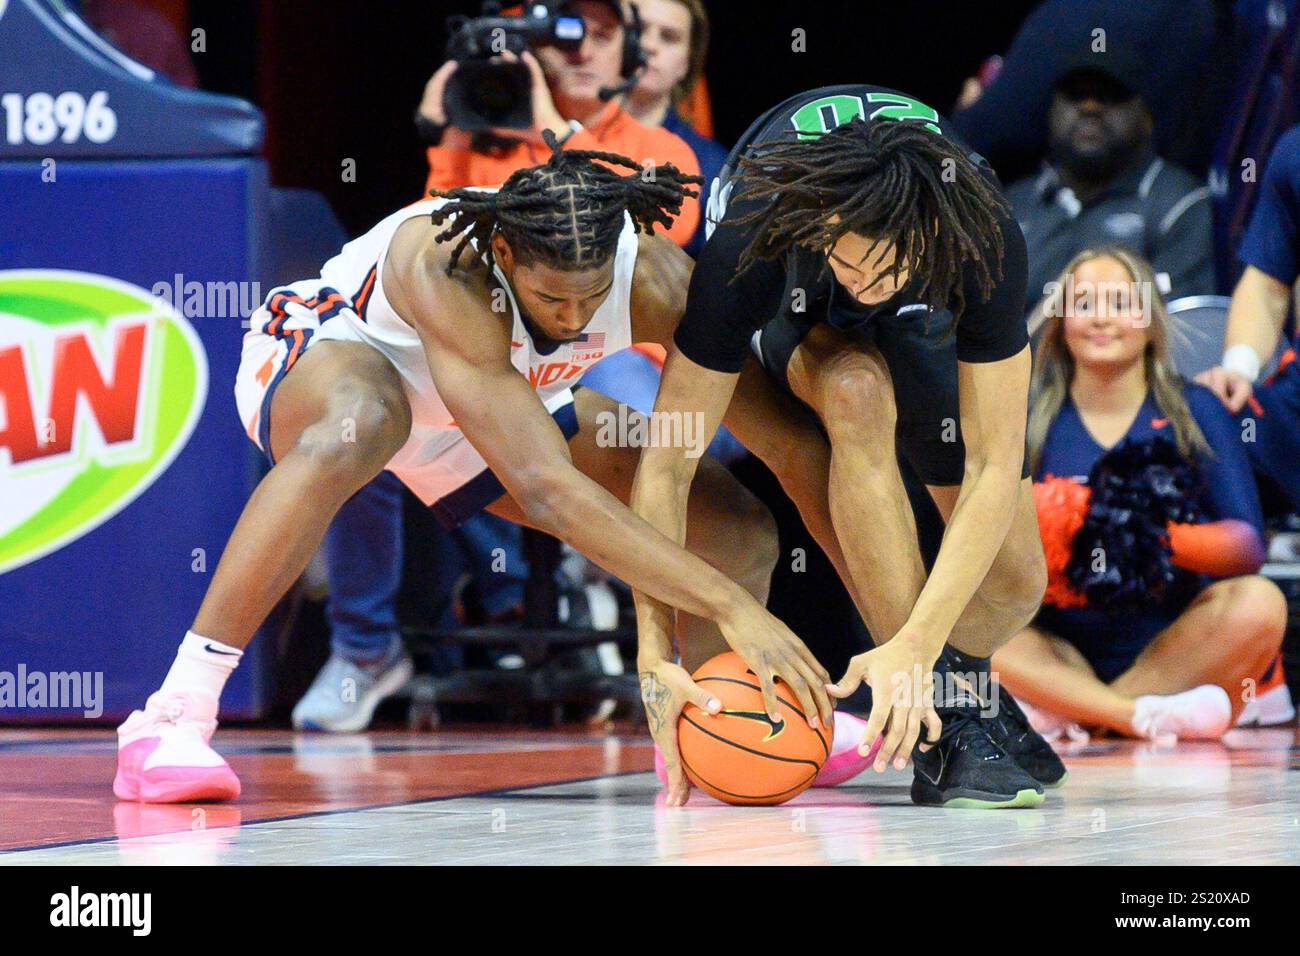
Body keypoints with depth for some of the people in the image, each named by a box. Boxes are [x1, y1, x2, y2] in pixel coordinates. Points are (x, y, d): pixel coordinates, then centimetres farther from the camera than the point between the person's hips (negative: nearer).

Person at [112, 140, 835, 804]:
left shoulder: (657, 281, -28)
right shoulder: (445, 268, -42)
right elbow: (545, 489, -49)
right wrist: (731, 606, -52)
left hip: (501, 407, 6)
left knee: (742, 534, -6)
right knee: (361, 423, -44)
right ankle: (172, 719, -40)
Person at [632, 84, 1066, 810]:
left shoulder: (983, 237, -40)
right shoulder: (751, 240, -41)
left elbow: (996, 466, -36)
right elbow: (667, 463, -35)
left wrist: (917, 643, -46)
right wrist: (656, 650, -44)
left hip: (931, 318, 2)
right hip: (793, 317, -1)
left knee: (1012, 583, -14)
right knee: (857, 393, -38)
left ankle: (952, 680, 24)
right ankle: (946, 728, -29)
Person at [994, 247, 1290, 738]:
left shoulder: (1194, 411, 6)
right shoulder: (1031, 422, 8)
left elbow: (1247, 544, -3)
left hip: (1173, 650, 0)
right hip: (1067, 654, 0)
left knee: (1258, 603, -30)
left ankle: (1065, 712, -26)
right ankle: (1146, 715, -36)